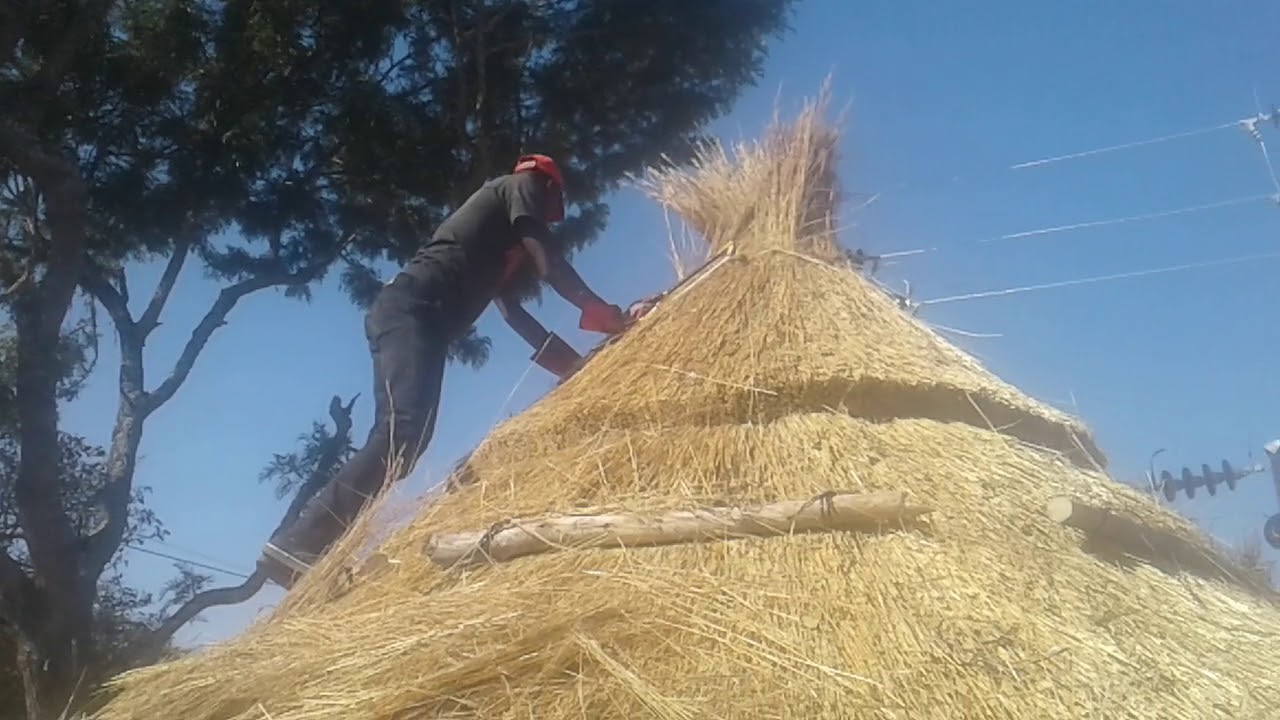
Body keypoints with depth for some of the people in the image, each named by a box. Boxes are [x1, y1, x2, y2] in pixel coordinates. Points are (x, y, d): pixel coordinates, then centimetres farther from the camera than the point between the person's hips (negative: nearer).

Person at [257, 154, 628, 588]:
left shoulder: (502, 239, 37)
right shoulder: (524, 185, 14)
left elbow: (511, 309, 35)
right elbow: (546, 259, 1)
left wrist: (569, 360, 33)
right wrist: (599, 310, 5)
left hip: (405, 311, 10)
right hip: (413, 307, -10)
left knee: (404, 434, 1)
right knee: (405, 429, -25)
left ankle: (309, 544, -3)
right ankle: (301, 542, -32)